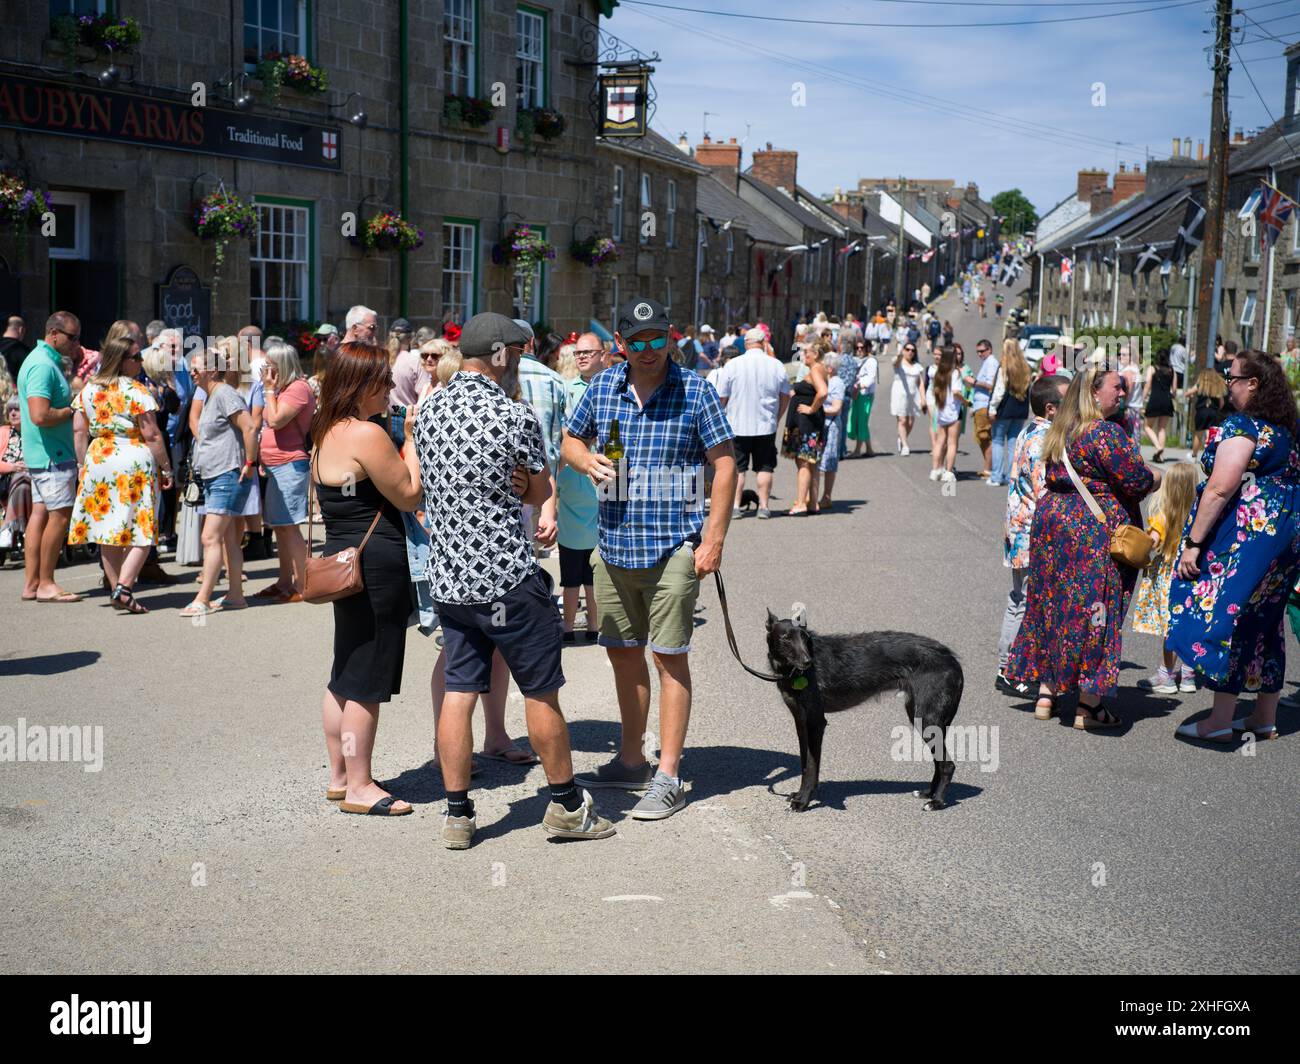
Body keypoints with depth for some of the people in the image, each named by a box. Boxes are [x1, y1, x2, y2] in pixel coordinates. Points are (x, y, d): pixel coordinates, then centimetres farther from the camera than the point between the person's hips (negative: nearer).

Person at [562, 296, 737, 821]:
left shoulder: (695, 390, -6)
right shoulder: (602, 387, 6)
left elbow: (724, 464, -6)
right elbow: (570, 440, 20)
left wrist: (713, 540, -12)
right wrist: (587, 460, -5)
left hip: (672, 547, -5)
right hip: (614, 546, 5)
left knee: (669, 659, -2)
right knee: (623, 653, 14)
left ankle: (668, 778, 6)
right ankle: (631, 760, 29)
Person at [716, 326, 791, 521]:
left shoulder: (733, 365, -8)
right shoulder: (776, 365, -1)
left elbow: (721, 397, -5)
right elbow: (785, 397, 8)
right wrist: (776, 419, 21)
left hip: (737, 426, -1)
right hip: (766, 426, 1)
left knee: (737, 468, 6)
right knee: (764, 467, 9)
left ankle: (734, 505, 5)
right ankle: (764, 506, 8)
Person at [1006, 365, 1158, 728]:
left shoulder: (1059, 433, 10)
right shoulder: (1107, 433, -15)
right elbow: (1137, 482, -14)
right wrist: (1155, 476, 8)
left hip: (1051, 522, 8)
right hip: (1095, 534, -8)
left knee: (1054, 605, 14)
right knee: (1093, 613, -1)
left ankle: (1046, 693, 19)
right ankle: (1088, 707, 5)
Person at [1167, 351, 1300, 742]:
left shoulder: (1241, 426, -15)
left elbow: (1220, 489, -21)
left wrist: (1193, 542, -19)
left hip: (1247, 531, -9)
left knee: (1224, 614, -3)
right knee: (1264, 621, 15)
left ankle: (1220, 720, -1)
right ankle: (1265, 717, 22)